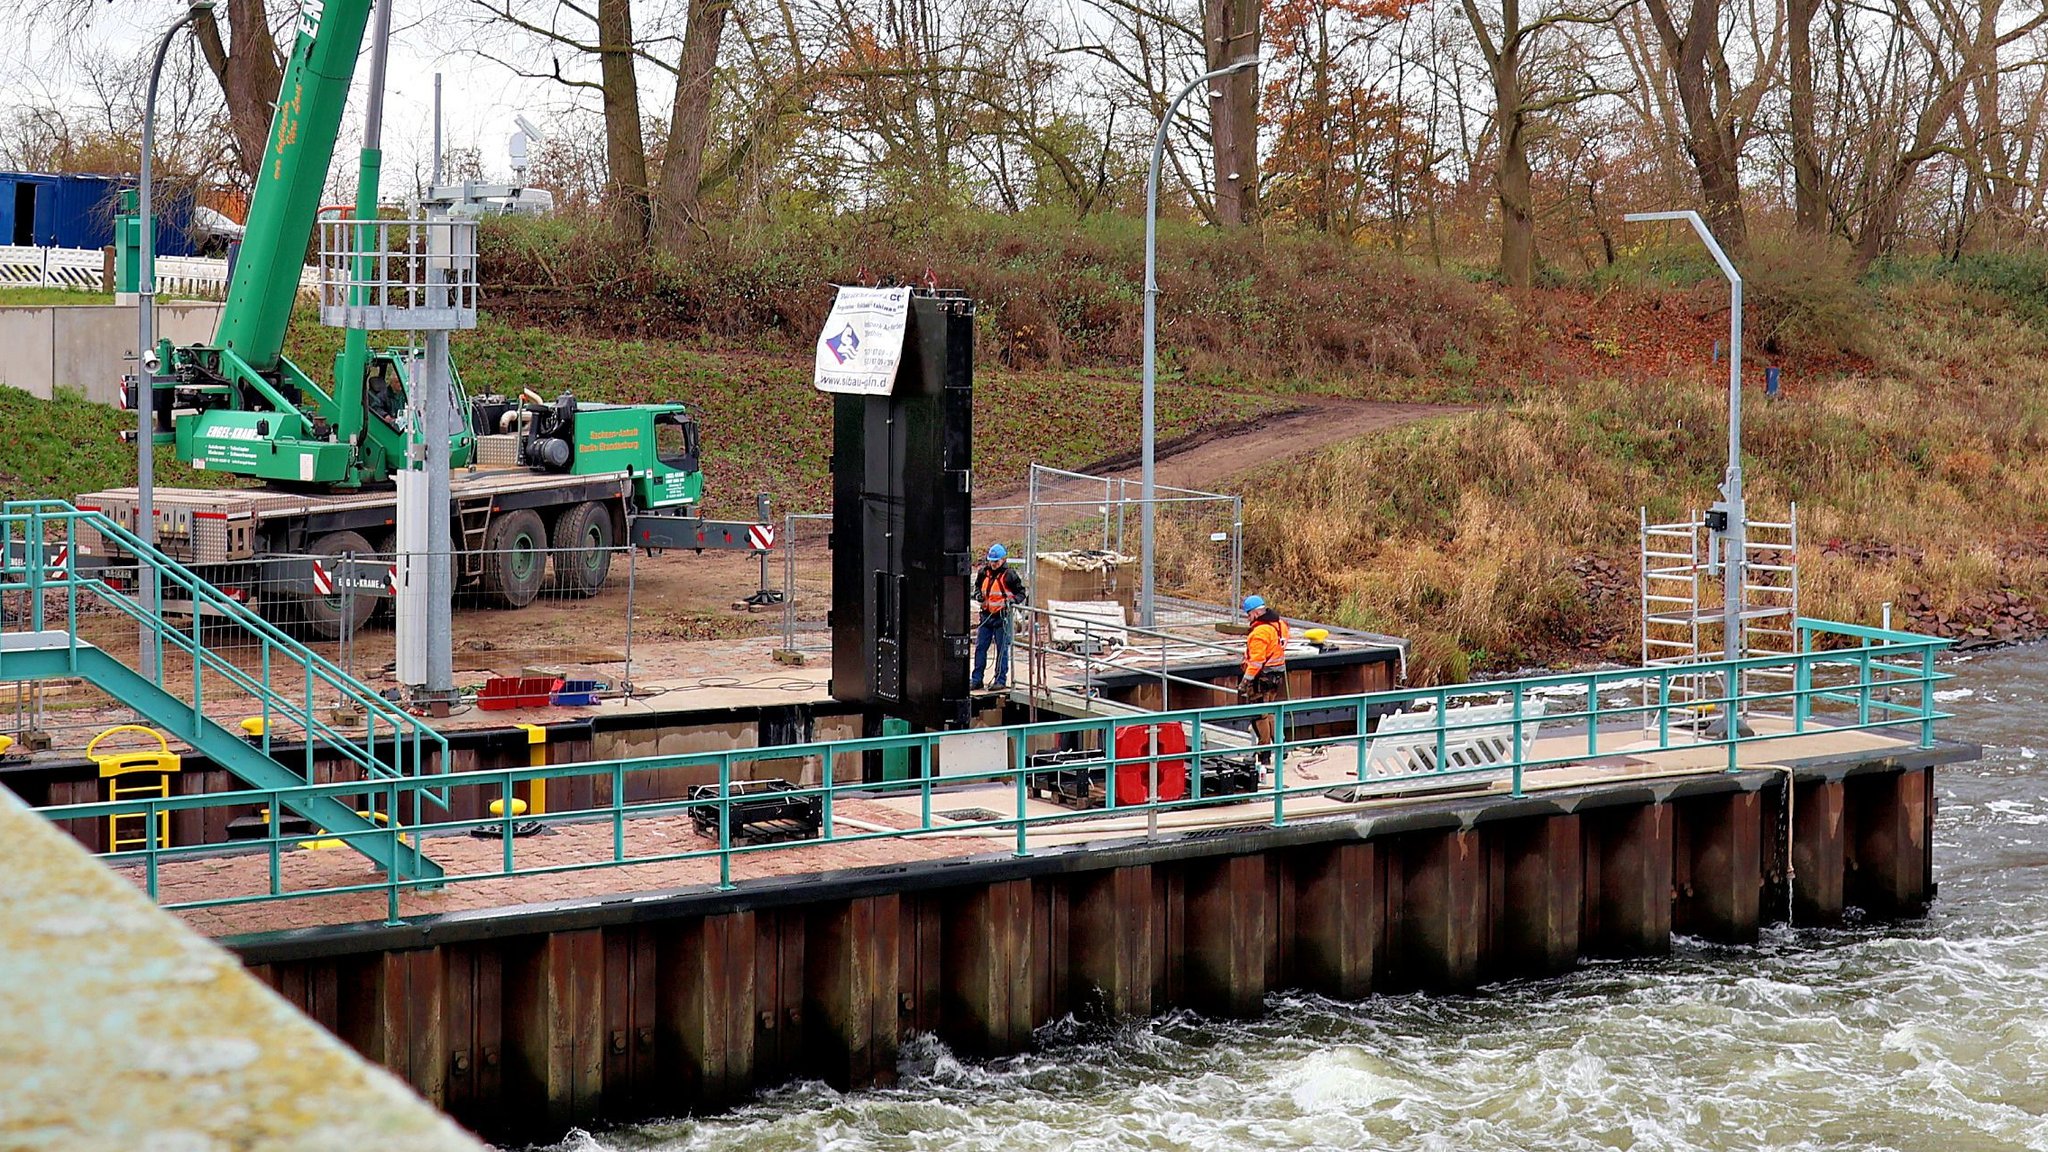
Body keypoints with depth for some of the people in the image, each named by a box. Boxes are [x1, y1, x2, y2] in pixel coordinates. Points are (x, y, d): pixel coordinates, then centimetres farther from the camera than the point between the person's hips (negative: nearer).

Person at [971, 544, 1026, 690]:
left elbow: (1021, 593, -2)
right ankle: (976, 680, 12)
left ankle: (1001, 680, 7)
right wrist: (978, 595, 1)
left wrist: (1012, 600, -21)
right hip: (986, 615, 5)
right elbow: (978, 586, 23)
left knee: (1002, 649, 1)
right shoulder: (984, 572, 6)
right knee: (980, 648, 6)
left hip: (1002, 616, -5)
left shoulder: (1009, 574, -8)